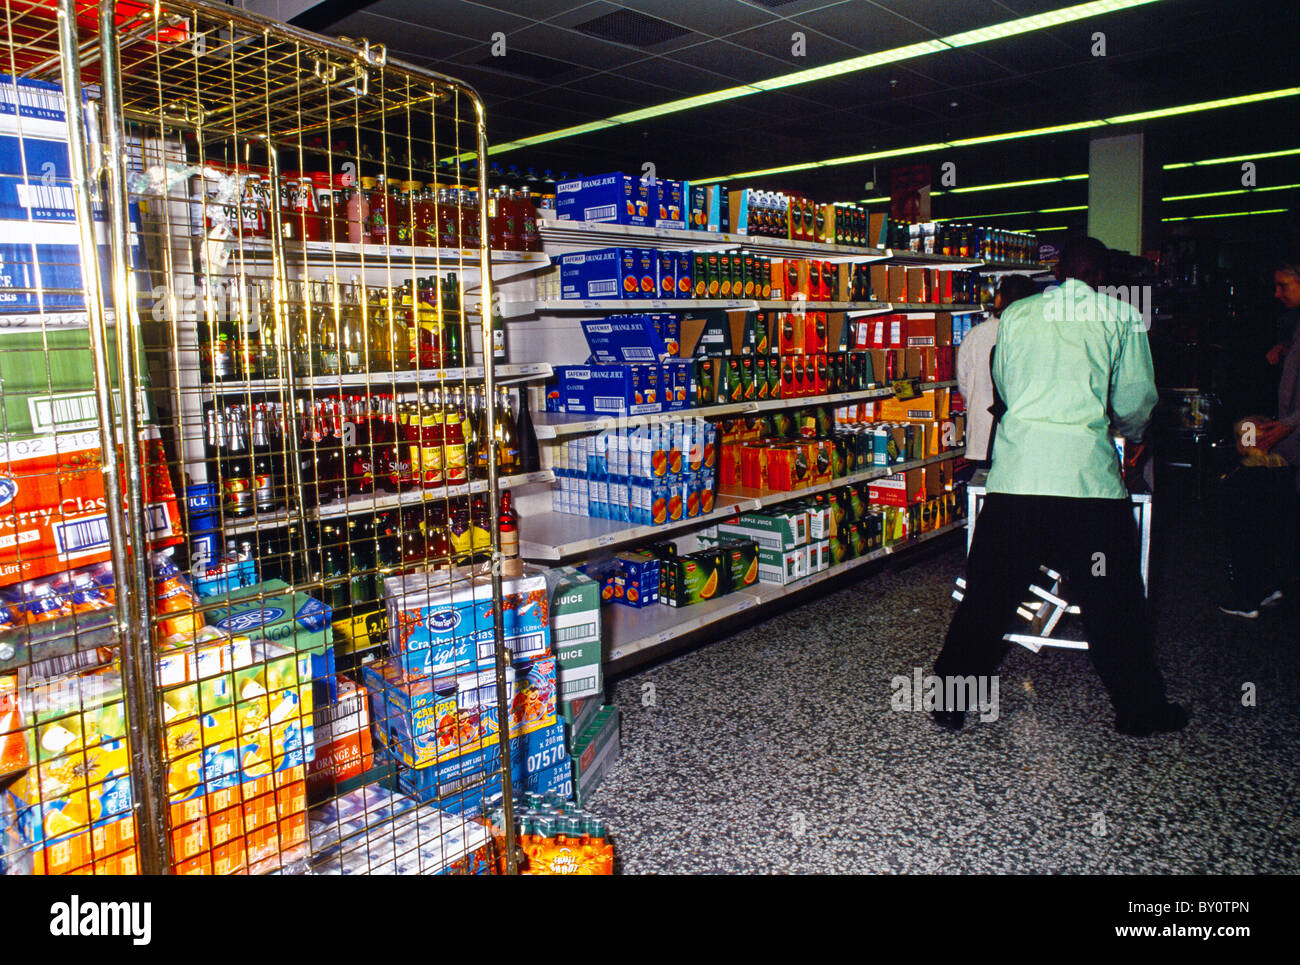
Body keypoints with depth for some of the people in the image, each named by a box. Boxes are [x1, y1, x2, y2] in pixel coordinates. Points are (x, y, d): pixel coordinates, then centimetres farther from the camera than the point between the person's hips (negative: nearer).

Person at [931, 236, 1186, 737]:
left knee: (987, 594, 9)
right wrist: (1128, 429, 32)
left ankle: (949, 700, 16)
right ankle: (1140, 709, 25)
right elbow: (1136, 400, 9)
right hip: (1089, 473, -1)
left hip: (1015, 470, 2)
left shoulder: (1016, 314, 12)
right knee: (1113, 601, 11)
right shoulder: (1121, 316, 7)